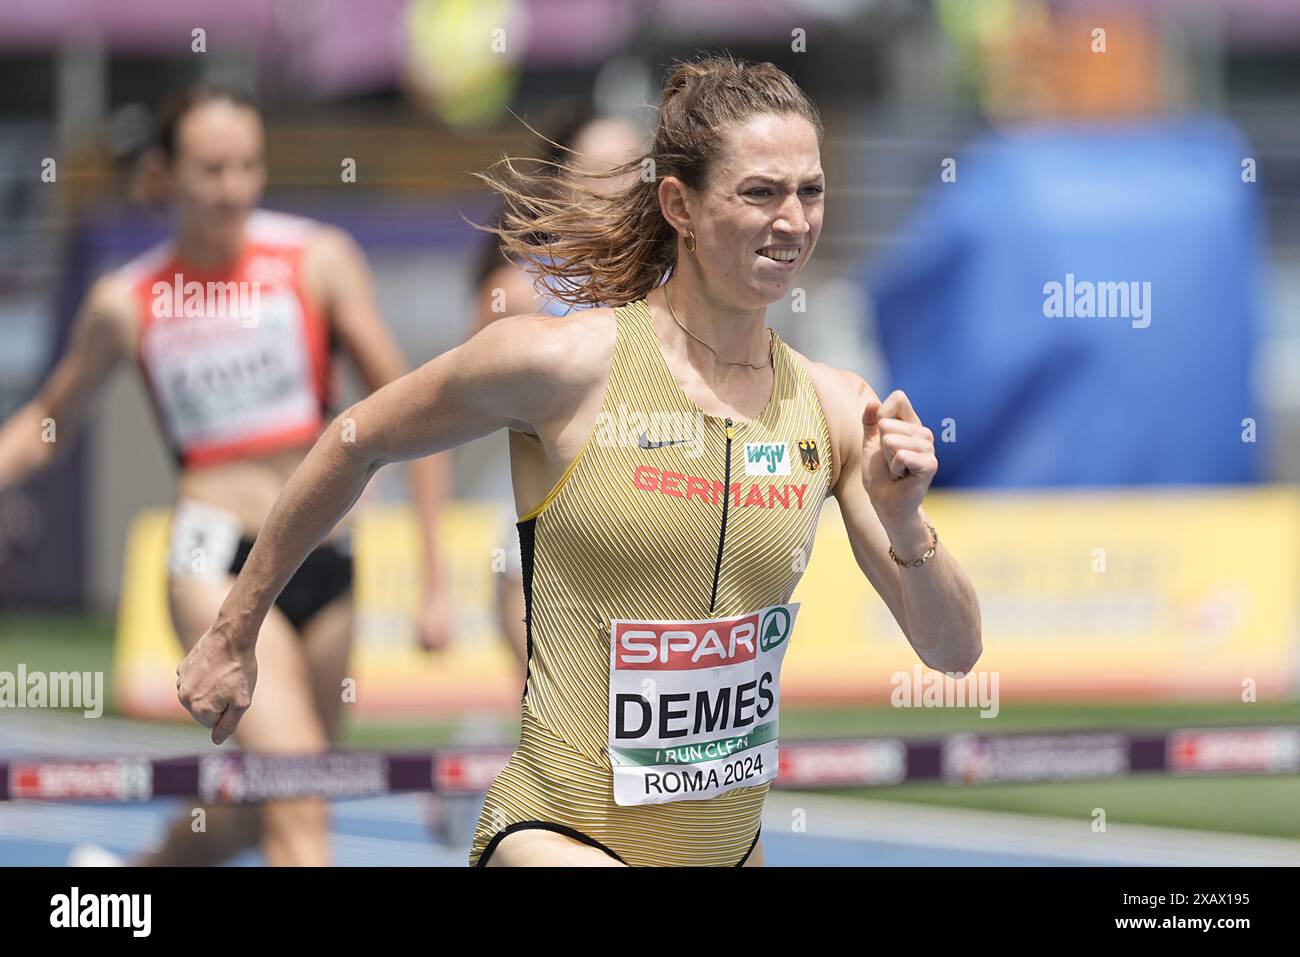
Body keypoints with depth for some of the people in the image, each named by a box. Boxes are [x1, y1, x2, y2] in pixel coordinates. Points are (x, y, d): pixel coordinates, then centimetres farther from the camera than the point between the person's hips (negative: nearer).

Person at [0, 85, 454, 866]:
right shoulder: (127, 303, 2)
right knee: (299, 799, -20)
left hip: (325, 561, 3)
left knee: (268, 810, 13)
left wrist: (436, 575, -4)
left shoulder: (318, 261, 0)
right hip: (216, 559, -3)